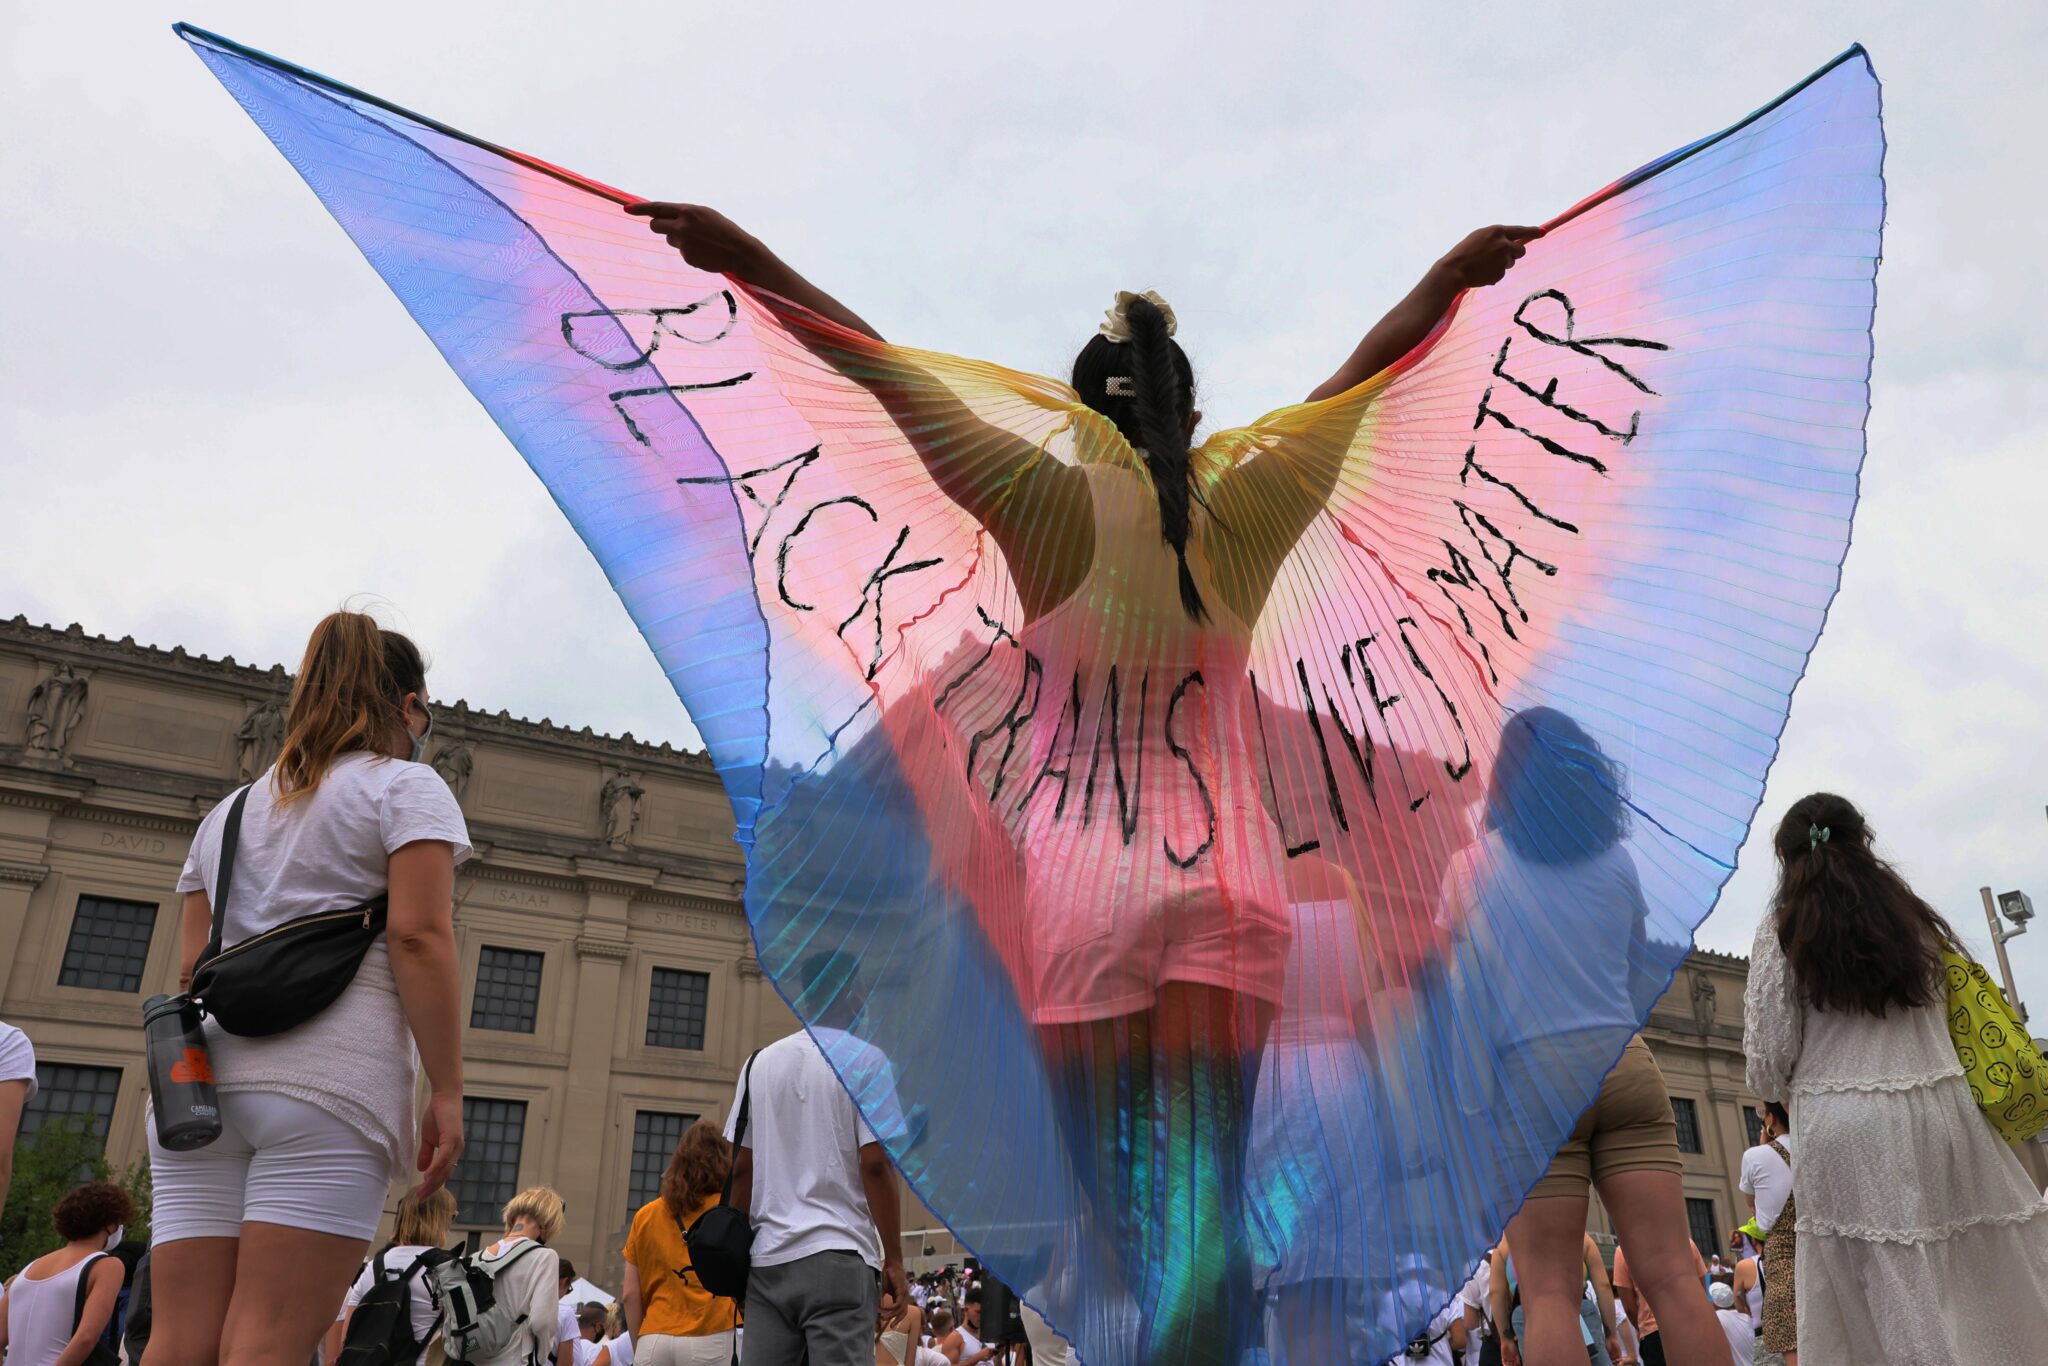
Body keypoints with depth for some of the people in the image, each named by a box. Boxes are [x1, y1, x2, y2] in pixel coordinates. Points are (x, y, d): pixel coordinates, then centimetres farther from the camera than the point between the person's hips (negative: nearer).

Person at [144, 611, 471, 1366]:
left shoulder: (231, 809, 25)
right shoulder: (405, 786, 4)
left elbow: (193, 970, 21)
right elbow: (419, 937, -8)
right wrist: (447, 1093, -8)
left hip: (203, 1079, 6)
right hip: (329, 1077, -6)